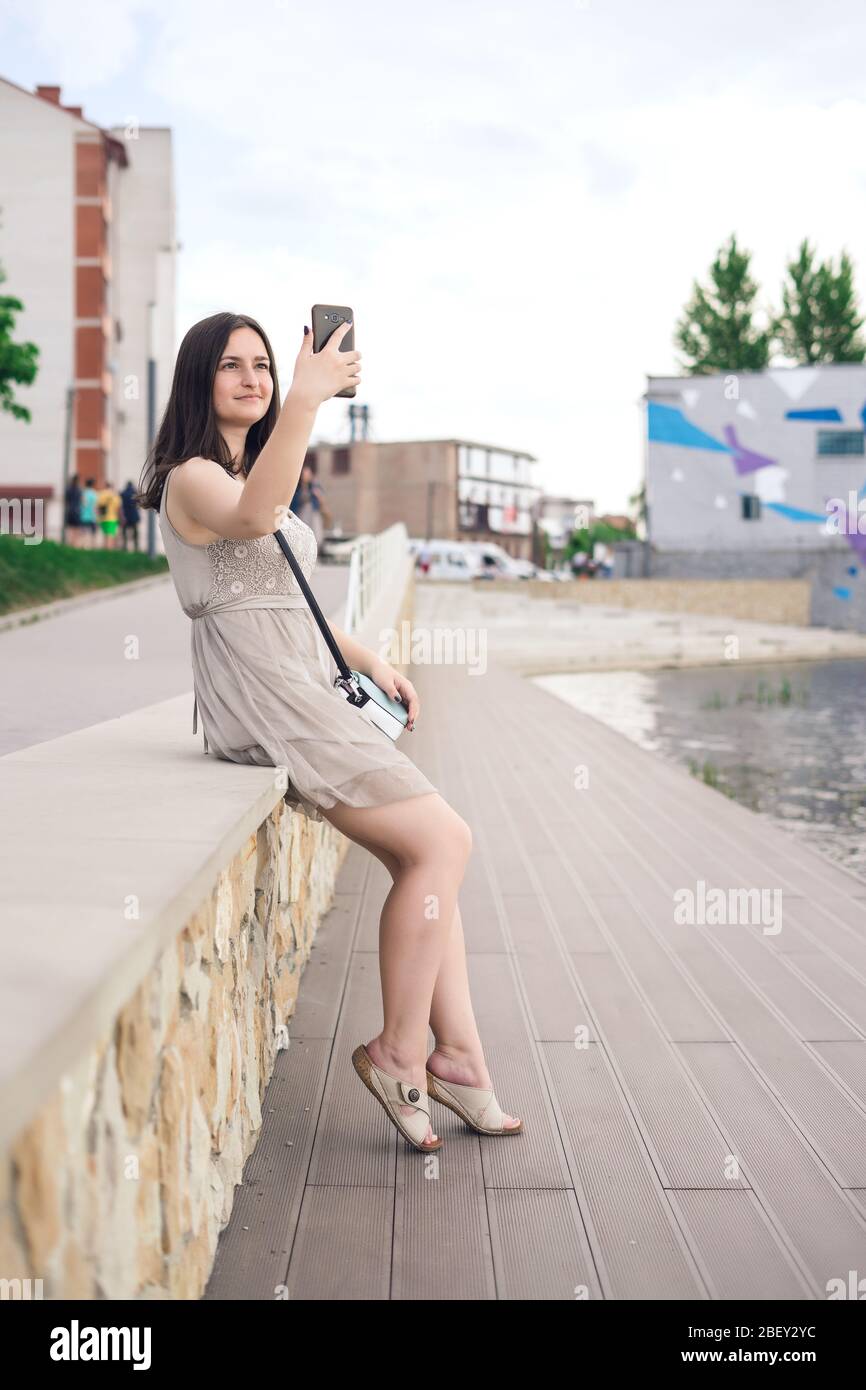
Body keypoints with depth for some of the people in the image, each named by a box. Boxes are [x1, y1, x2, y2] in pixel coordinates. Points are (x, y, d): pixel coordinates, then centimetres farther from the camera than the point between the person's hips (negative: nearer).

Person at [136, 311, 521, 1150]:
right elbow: (250, 518, -33)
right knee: (441, 842, -11)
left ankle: (458, 1054, 8)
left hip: (303, 688, 9)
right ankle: (400, 1054, -1)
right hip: (261, 695, -9)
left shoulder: (249, 472, 23)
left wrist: (368, 661, 16)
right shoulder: (191, 479, -7)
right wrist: (305, 402, -42)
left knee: (426, 856, 4)